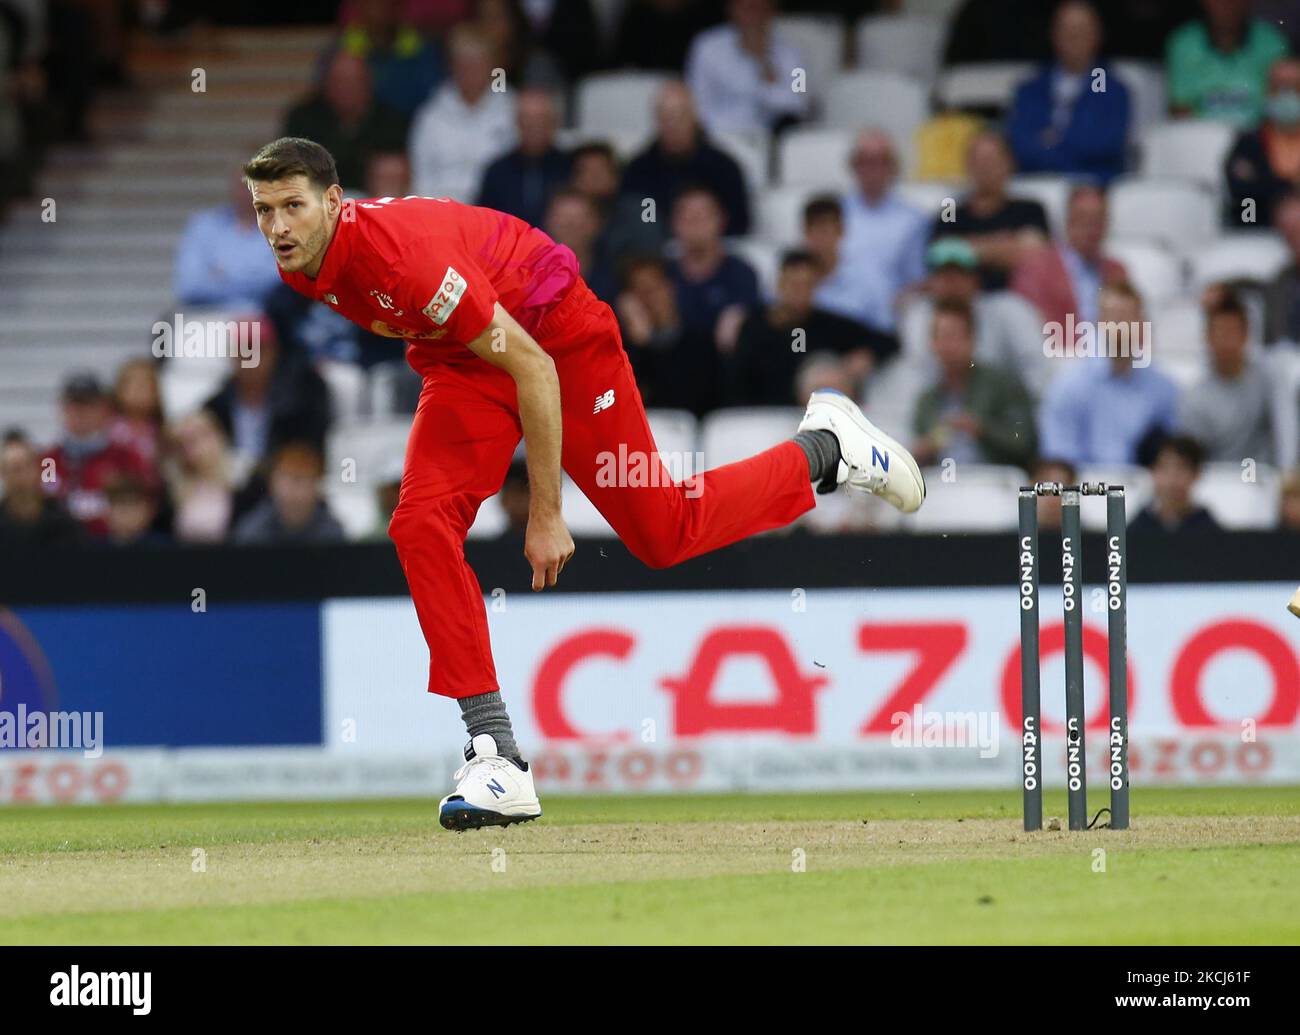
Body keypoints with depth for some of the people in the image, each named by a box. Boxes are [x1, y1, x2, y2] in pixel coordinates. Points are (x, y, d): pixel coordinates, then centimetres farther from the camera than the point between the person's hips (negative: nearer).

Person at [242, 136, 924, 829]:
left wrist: (546, 516, -29)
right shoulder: (302, 266, -13)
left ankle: (823, 451, 28)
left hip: (556, 332, -7)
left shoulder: (401, 251, -37)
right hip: (462, 357, 7)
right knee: (423, 528, -15)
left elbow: (532, 366, -32)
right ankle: (496, 758, -15)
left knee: (663, 534, 2)